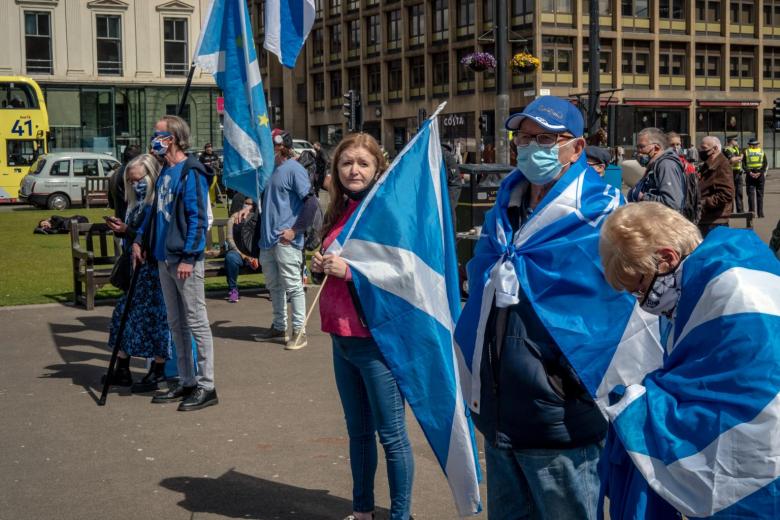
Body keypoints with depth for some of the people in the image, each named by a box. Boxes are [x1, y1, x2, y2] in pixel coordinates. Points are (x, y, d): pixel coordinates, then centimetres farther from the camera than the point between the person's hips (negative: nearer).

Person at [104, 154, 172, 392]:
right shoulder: (137, 203, 12)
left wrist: (126, 231, -20)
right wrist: (120, 230, 0)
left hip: (154, 268, -10)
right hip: (137, 269, 10)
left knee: (154, 316, -2)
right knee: (126, 313, 11)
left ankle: (157, 372, 8)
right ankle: (122, 370, 20)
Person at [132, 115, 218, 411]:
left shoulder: (191, 173, -12)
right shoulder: (165, 173, 14)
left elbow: (198, 218, -17)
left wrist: (188, 257, -21)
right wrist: (140, 239, 13)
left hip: (185, 260, -9)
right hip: (164, 259, 9)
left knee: (196, 322, -3)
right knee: (176, 324, 14)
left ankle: (206, 387, 3)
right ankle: (187, 382, 23)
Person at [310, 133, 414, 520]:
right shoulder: (339, 212, 11)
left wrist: (349, 270, -21)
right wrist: (319, 267, 0)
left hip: (378, 339, -7)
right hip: (342, 337, 8)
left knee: (391, 434, 2)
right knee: (357, 430, 18)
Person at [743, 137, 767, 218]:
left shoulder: (746, 152, 4)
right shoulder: (762, 152, 8)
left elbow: (743, 165, -6)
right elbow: (765, 164, -2)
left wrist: (750, 173, -12)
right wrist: (759, 173, -10)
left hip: (750, 175, -1)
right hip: (760, 175, 1)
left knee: (751, 194, 1)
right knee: (760, 194, 6)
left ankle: (752, 211, -11)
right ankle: (760, 213, 4)